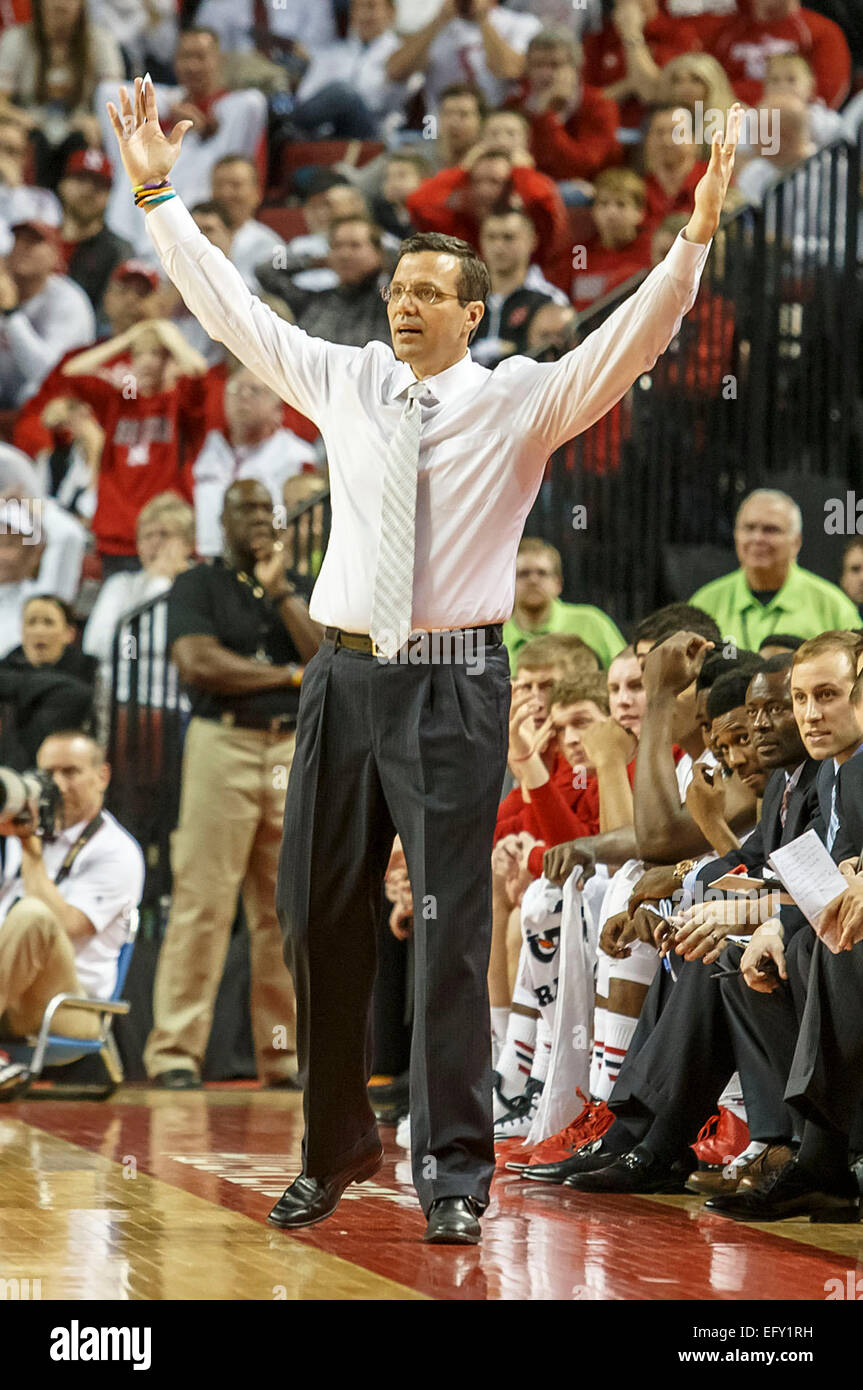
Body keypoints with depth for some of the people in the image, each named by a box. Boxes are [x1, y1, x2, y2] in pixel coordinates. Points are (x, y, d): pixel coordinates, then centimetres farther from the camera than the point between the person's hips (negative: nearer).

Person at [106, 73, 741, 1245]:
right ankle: (335, 1146, 23)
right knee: (320, 918, 9)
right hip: (347, 674, 4)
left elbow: (631, 339, -12)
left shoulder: (520, 401, -1)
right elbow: (229, 308, 13)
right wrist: (158, 195, 9)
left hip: (454, 685, -4)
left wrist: (694, 239, -25)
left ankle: (455, 1173, -3)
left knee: (451, 929, -7)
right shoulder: (344, 382, 9)